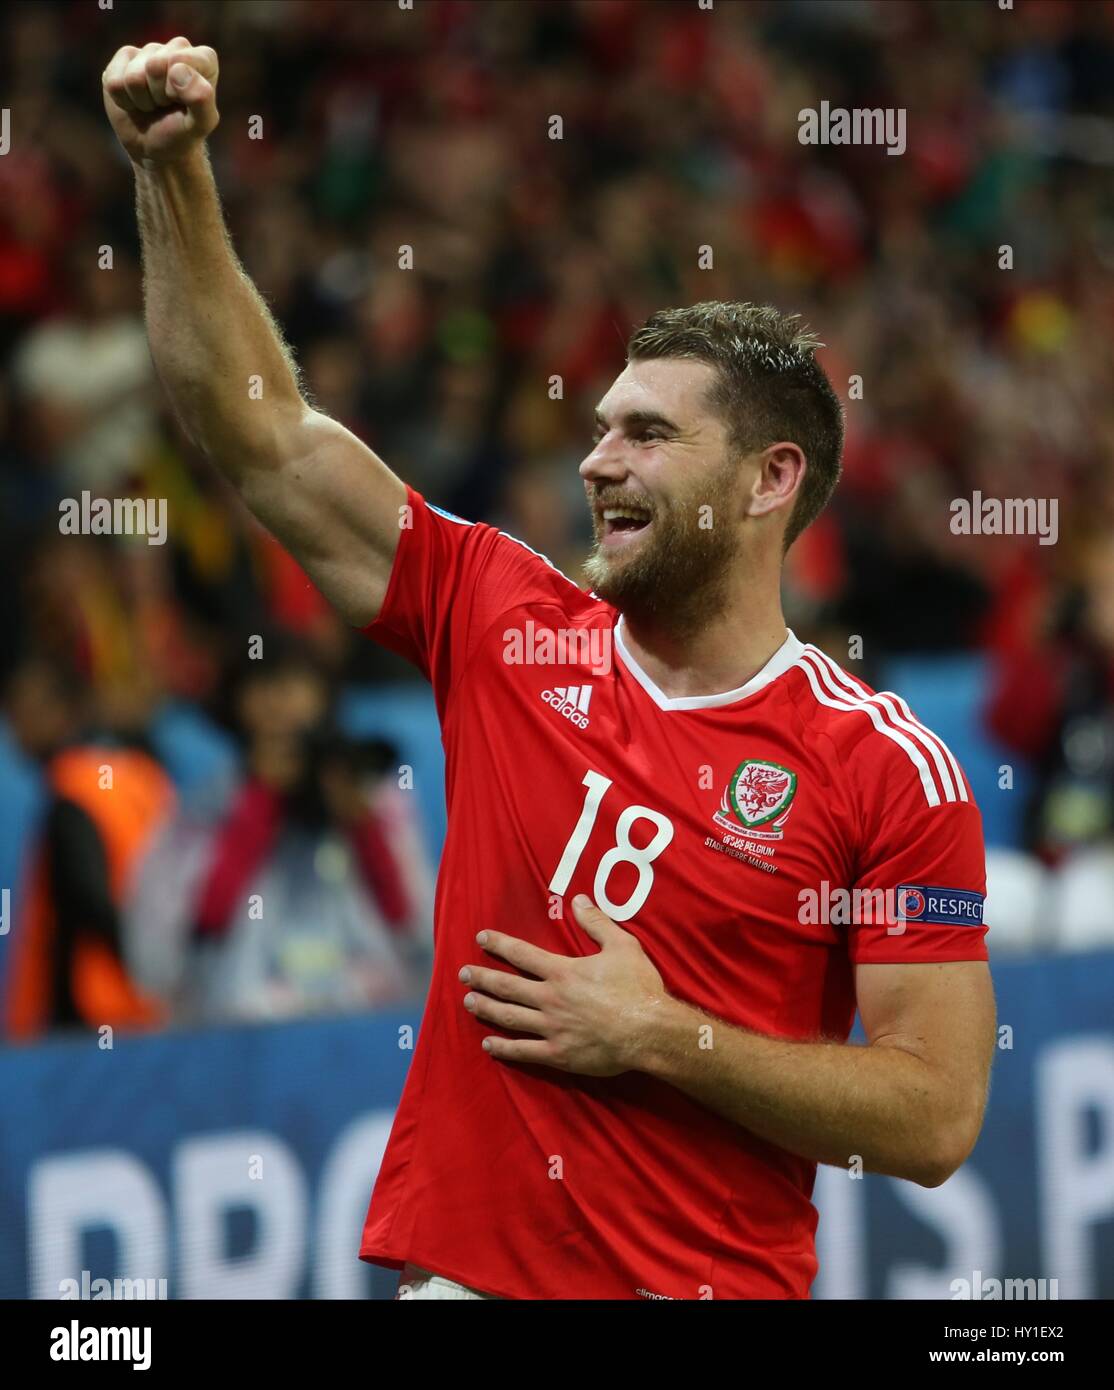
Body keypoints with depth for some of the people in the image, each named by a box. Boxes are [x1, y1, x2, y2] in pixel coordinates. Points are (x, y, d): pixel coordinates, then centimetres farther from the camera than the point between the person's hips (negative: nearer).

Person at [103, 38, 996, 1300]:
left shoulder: (887, 769, -8)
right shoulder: (506, 625, 2)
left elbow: (935, 1122, -11)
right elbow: (264, 435, 3)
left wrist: (660, 1039, -15)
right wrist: (171, 170, -5)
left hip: (710, 1279, -3)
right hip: (455, 1261, 3)